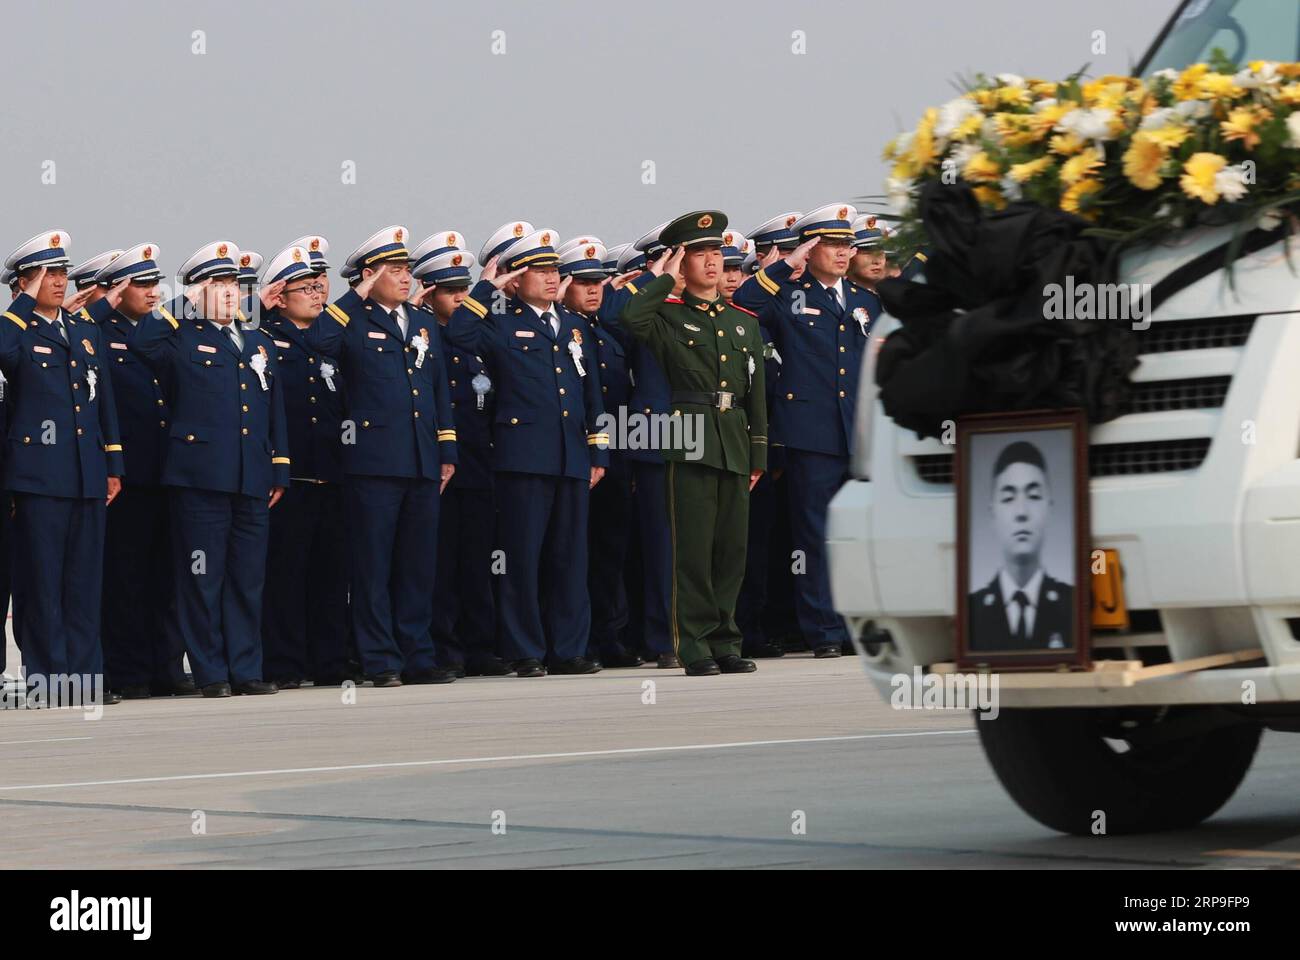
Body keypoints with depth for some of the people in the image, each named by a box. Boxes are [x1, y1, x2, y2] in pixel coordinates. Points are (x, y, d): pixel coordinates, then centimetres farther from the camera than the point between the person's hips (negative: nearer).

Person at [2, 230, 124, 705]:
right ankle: (47, 681, 1)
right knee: (41, 582, -2)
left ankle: (85, 677, 11)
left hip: (88, 477, 5)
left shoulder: (88, 333, 17)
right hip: (39, 475, -5)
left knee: (85, 582, 7)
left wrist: (114, 466, 14)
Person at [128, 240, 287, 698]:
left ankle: (245, 669, 12)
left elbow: (276, 413, 20)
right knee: (203, 579, -3)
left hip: (252, 481, 5)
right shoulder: (181, 339, 5)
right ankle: (211, 673, 2)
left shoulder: (260, 345, 20)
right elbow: (140, 341, -17)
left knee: (248, 579, 7)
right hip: (201, 477, -5)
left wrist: (280, 471, 12)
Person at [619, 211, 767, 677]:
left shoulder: (745, 321, 16)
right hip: (690, 443, -5)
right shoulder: (668, 316, 2)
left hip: (735, 445, 5)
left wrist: (758, 455, 12)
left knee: (732, 550, 7)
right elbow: (632, 317, -22)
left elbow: (756, 391, 17)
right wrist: (665, 278, -9)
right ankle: (696, 649, -1)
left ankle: (725, 643, 15)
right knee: (694, 550, -4)